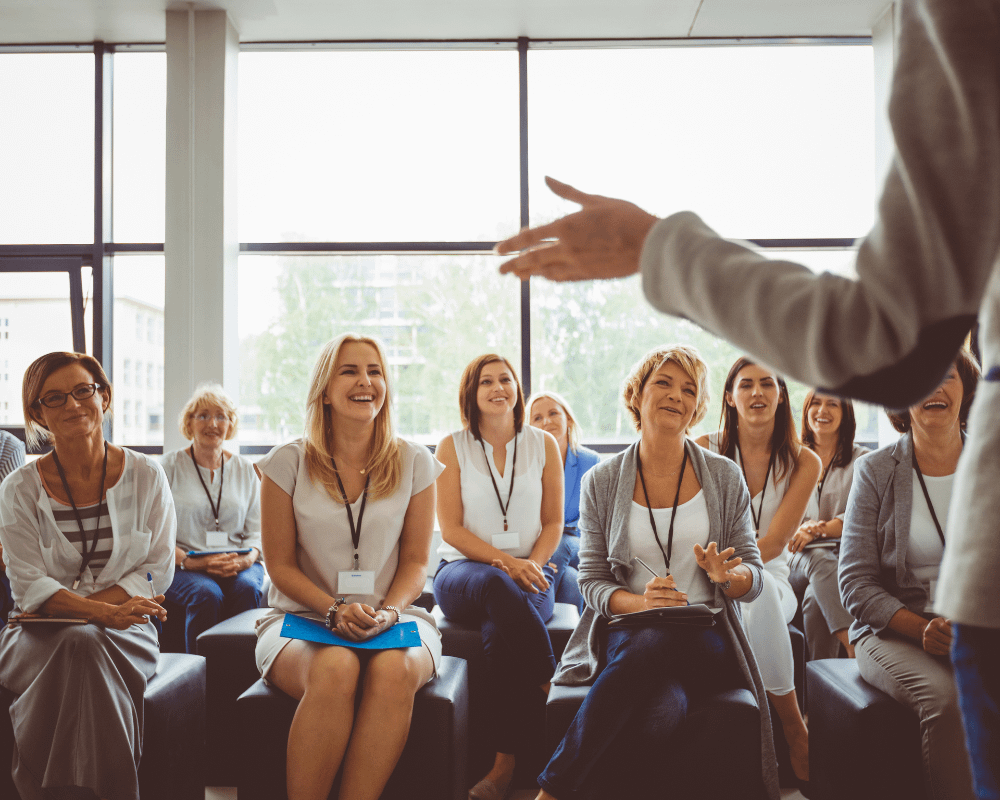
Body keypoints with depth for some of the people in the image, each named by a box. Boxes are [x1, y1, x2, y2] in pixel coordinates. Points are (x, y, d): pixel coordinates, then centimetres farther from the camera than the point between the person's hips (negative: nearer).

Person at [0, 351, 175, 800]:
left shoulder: (146, 476, 3)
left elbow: (158, 570, 0)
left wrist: (75, 608, -13)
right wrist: (102, 612, -25)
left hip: (124, 629, 0)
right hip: (40, 634, 0)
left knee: (88, 647, -34)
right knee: (79, 646, -34)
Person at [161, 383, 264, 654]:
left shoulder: (245, 469, 16)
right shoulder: (169, 466, 7)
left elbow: (256, 529, 12)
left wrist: (247, 559, -11)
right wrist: (189, 561, -18)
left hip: (238, 565, 2)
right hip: (181, 567, -2)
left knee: (247, 588, -32)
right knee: (207, 594, -35)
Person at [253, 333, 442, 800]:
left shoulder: (414, 463, 6)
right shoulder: (288, 463, 2)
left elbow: (415, 560, 7)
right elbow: (281, 565, 2)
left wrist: (388, 612, -13)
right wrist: (334, 611, -15)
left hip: (394, 617, 1)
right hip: (301, 617, -1)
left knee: (394, 670, -34)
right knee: (335, 670, -35)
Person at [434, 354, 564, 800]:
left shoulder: (543, 445, 10)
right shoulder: (452, 448, 5)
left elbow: (554, 522, 10)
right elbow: (450, 529, -2)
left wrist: (532, 564, -11)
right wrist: (504, 563, -16)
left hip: (528, 575, 1)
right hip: (463, 572, -1)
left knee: (499, 629, -34)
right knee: (497, 587, -39)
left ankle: (505, 763, -28)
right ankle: (552, 683, -30)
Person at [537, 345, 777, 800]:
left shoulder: (724, 478, 8)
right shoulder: (601, 482, 6)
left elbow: (754, 580, 9)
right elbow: (592, 582, 5)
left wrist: (727, 576, -15)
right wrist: (640, 602, -16)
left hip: (706, 638, 1)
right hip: (626, 637, 0)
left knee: (656, 648, -38)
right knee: (662, 714, -38)